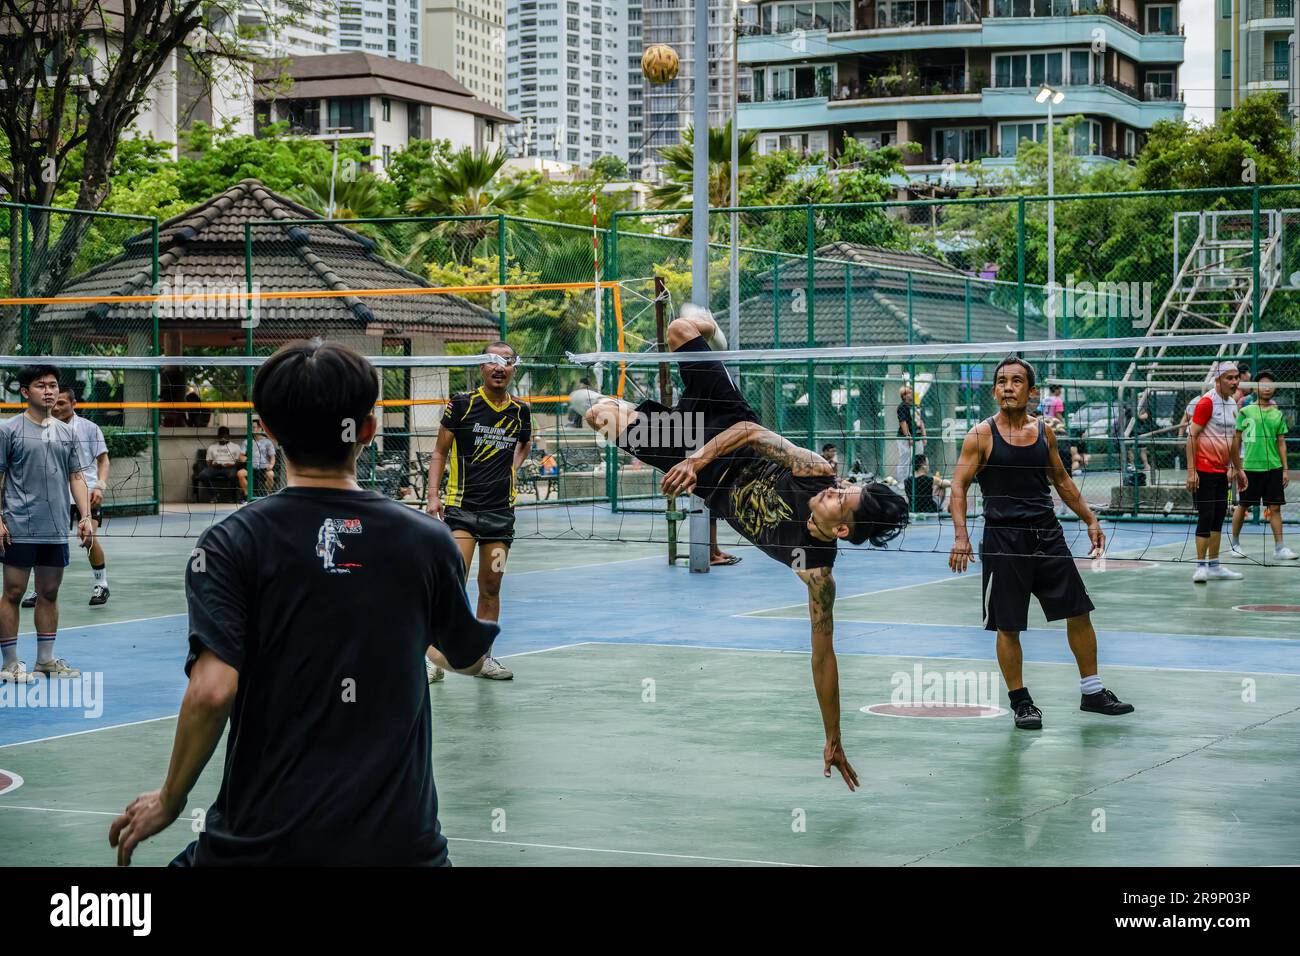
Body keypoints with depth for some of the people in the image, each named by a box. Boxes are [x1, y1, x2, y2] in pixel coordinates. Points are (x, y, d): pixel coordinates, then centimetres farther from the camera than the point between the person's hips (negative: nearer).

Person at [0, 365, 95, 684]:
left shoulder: (67, 432, 12)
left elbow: (76, 477, 13)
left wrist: (85, 517, 4)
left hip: (56, 531, 5)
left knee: (49, 593, 10)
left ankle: (45, 660, 18)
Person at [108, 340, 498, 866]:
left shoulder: (232, 543, -7)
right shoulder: (427, 539, -1)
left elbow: (212, 691, -18)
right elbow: (469, 658, 16)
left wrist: (168, 802, -3)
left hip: (264, 838, -1)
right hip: (400, 839, 1)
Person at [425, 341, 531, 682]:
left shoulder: (520, 412, 7)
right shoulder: (462, 404, -4)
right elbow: (440, 451, 2)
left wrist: (513, 467, 11)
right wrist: (433, 495, -7)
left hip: (501, 510, 4)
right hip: (460, 505, -4)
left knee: (491, 587, 8)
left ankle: (482, 656, 19)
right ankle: (435, 657, -8)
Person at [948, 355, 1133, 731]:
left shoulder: (1044, 431, 7)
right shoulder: (981, 436, -5)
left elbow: (1061, 480, 19)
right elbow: (959, 486, -6)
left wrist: (1090, 520, 16)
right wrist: (961, 536, -18)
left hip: (1047, 534, 4)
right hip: (1003, 539, -4)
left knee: (1078, 611, 6)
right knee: (1008, 626, 1)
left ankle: (1092, 691, 20)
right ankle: (1020, 701, 15)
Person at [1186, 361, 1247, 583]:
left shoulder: (1232, 403, 12)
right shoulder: (1207, 402, -13)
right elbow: (1192, 435, -15)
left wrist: (1237, 468, 21)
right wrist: (1191, 471, -20)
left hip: (1222, 471, 8)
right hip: (1204, 471, -8)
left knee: (1219, 517, 10)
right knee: (1206, 516, -9)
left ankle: (1214, 566, 17)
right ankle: (1201, 566, -5)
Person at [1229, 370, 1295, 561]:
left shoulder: (1277, 414, 10)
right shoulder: (1245, 412, 1)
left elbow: (1281, 443, 12)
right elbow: (1236, 440, 5)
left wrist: (1285, 469, 7)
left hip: (1273, 467, 2)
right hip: (1250, 467, -2)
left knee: (1275, 507, 0)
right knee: (1242, 506, 6)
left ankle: (1279, 547, 1)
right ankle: (1234, 542, 22)